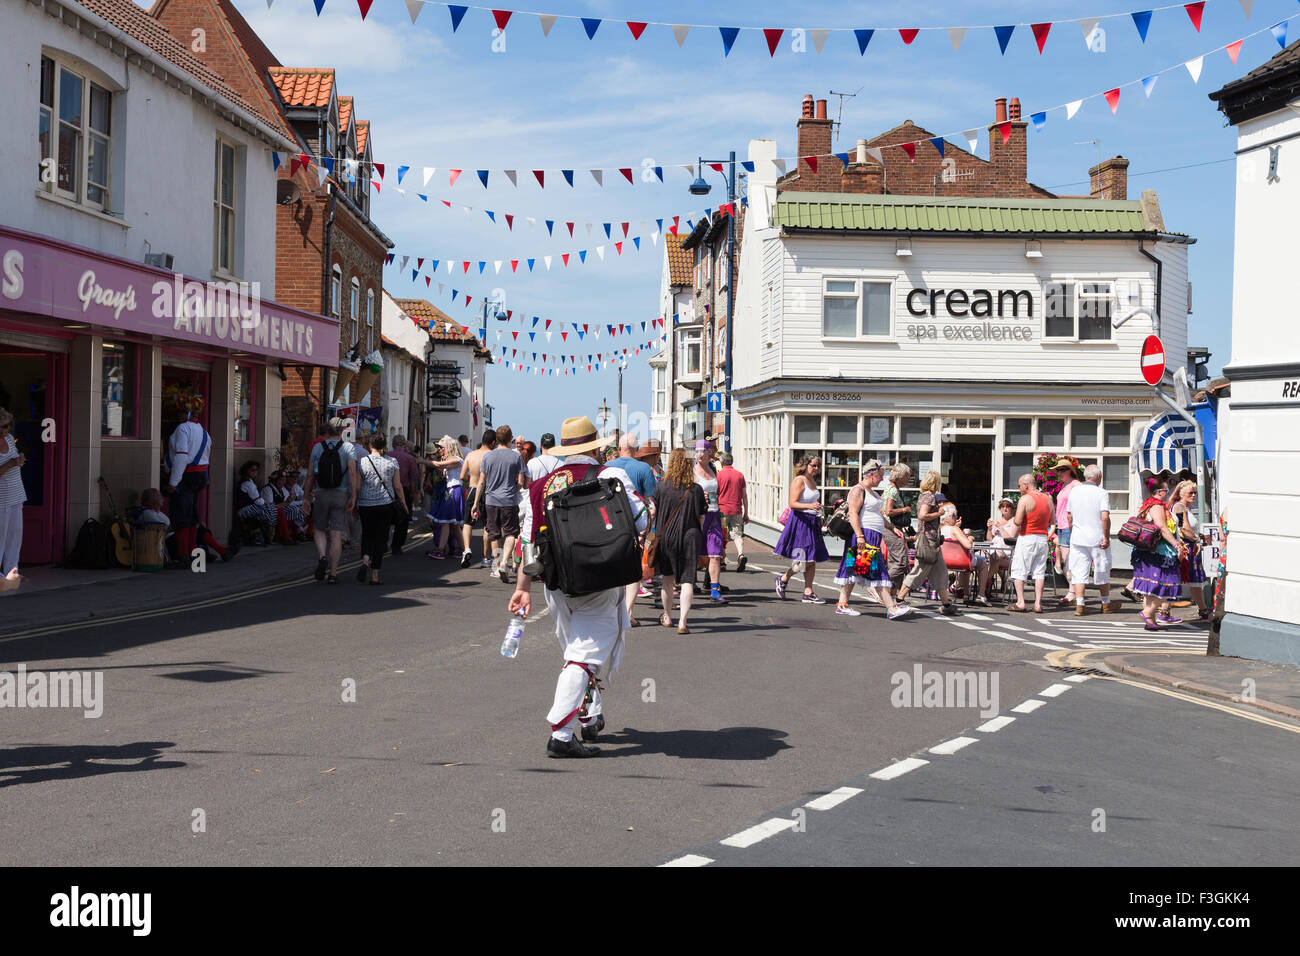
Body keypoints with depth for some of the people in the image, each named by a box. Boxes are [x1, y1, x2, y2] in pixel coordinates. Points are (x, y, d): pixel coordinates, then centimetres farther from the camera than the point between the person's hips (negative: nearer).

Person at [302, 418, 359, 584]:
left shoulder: (317, 448, 5)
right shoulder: (348, 447, 0)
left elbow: (310, 475, 3)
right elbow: (352, 472, -11)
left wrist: (306, 497, 8)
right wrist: (353, 496, -10)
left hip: (321, 494, 1)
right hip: (341, 495, -1)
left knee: (319, 529, 17)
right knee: (336, 535, 2)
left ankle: (322, 557, -9)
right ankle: (333, 574, 3)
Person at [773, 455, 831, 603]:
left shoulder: (813, 481, 16)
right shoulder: (799, 480, -11)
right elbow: (792, 503, -18)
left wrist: (818, 518, 22)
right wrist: (809, 506, -29)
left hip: (812, 523, 9)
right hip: (800, 521, -9)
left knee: (812, 561, 5)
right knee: (804, 560, -9)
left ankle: (808, 593, 8)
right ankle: (783, 579, 13)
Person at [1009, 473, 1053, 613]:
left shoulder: (1025, 499, -11)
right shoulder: (1047, 499, 8)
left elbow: (1017, 522, -17)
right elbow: (1052, 521, 14)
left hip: (1027, 538, -5)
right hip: (1043, 537, 5)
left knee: (1019, 571, 4)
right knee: (1039, 572, 8)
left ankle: (1020, 602, 0)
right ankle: (1038, 604, 3)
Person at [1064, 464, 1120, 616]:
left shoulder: (1074, 491, 4)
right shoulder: (1101, 493, -10)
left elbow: (1069, 516, 10)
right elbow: (1105, 517, -18)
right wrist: (1106, 537, -12)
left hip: (1078, 538, 3)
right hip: (1097, 539, -3)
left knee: (1079, 572, 3)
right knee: (1102, 572, 12)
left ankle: (1079, 605, -5)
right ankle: (1106, 603, 25)